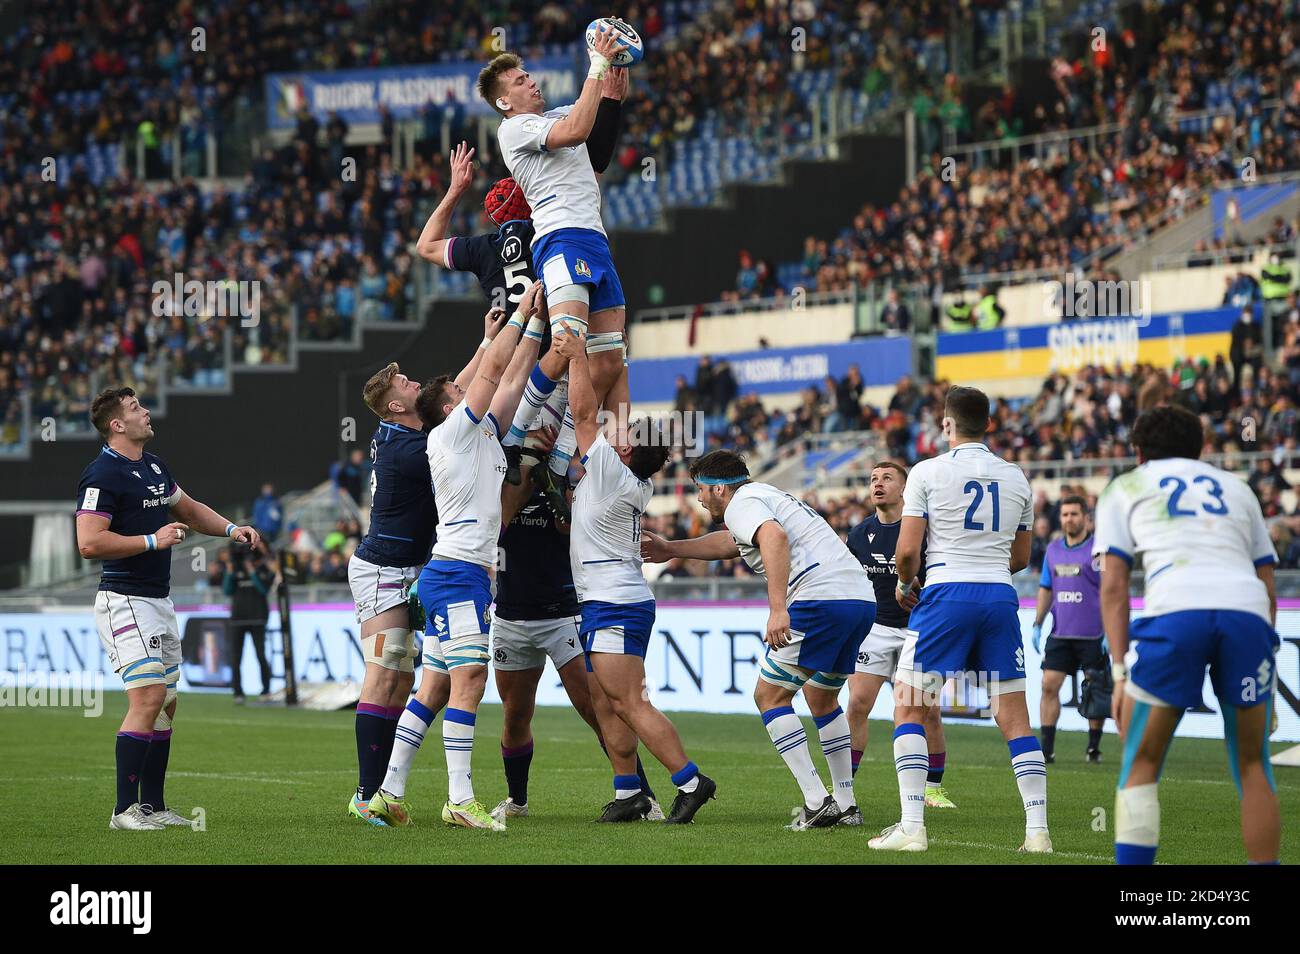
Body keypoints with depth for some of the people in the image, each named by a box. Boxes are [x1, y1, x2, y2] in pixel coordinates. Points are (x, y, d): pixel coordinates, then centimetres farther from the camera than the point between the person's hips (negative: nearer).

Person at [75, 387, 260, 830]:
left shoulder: (153, 465, 15)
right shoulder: (103, 474, -14)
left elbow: (189, 509, 31)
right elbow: (89, 542, -23)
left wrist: (231, 529, 16)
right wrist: (153, 540, -19)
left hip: (159, 601, 9)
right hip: (124, 601, -9)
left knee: (166, 703, 10)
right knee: (148, 697, -16)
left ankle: (154, 806, 16)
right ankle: (124, 810, -13)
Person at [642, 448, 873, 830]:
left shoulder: (741, 504, -1)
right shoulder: (768, 495, 30)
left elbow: (774, 537, -23)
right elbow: (730, 543, 47)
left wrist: (777, 608, -30)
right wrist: (671, 549, 55)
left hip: (820, 598, -10)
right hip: (862, 597, 10)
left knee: (770, 696, -1)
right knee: (822, 698, 25)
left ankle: (817, 803, -10)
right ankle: (846, 805, 21)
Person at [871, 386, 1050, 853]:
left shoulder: (928, 472, -2)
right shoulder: (1016, 478, 12)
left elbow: (907, 551, -5)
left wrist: (906, 584, 15)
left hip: (946, 592, -4)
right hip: (1000, 595, 4)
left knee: (909, 710, 3)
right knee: (1014, 717, 6)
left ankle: (912, 827, -6)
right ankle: (1037, 829, 1)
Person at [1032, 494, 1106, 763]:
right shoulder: (1053, 549, 11)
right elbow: (1046, 589, 19)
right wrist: (1037, 624, 12)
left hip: (1093, 636, -4)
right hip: (1060, 634, 4)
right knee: (1049, 686, -3)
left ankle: (1094, 749, 12)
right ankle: (1047, 749, -2)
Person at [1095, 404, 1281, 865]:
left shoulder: (1124, 488, 24)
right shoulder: (1236, 488, 32)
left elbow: (1113, 586, 11)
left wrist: (1120, 672, 7)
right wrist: (1266, 668, 28)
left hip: (1175, 609, -2)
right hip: (1248, 611, 2)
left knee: (1140, 766, 7)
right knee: (1252, 766, 15)